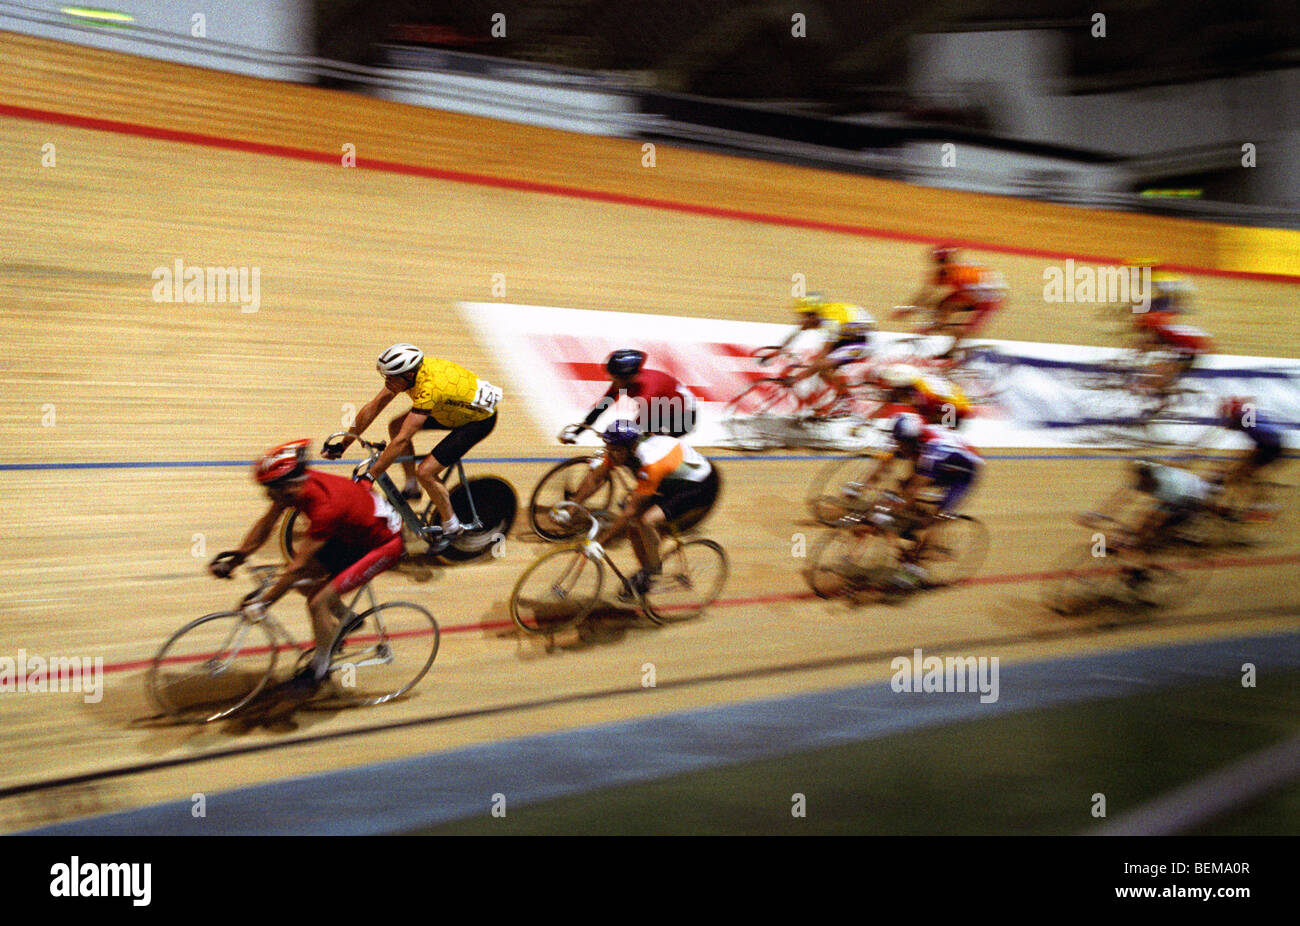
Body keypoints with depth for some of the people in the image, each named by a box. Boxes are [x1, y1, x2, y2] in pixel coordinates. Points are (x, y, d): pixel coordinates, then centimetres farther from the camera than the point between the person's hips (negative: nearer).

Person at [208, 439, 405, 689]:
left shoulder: (324, 507, -36)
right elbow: (265, 524, 2)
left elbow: (298, 567, -32)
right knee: (302, 578, 3)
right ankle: (345, 618, 23)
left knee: (318, 600, -14)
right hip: (352, 534, 9)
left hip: (385, 542, -9)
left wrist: (262, 602, -28)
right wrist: (235, 557, -2)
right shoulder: (295, 483, -13)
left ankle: (320, 667, 6)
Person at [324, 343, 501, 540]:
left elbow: (402, 441, -37)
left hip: (479, 418, -8)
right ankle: (411, 487, 17)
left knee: (425, 472, -16)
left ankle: (452, 527, 4)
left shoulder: (428, 389, -37)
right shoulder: (407, 370, -14)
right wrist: (342, 444, -6)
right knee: (396, 426, 2)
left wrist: (369, 476, -35)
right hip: (456, 406, 9)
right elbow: (373, 407, -6)